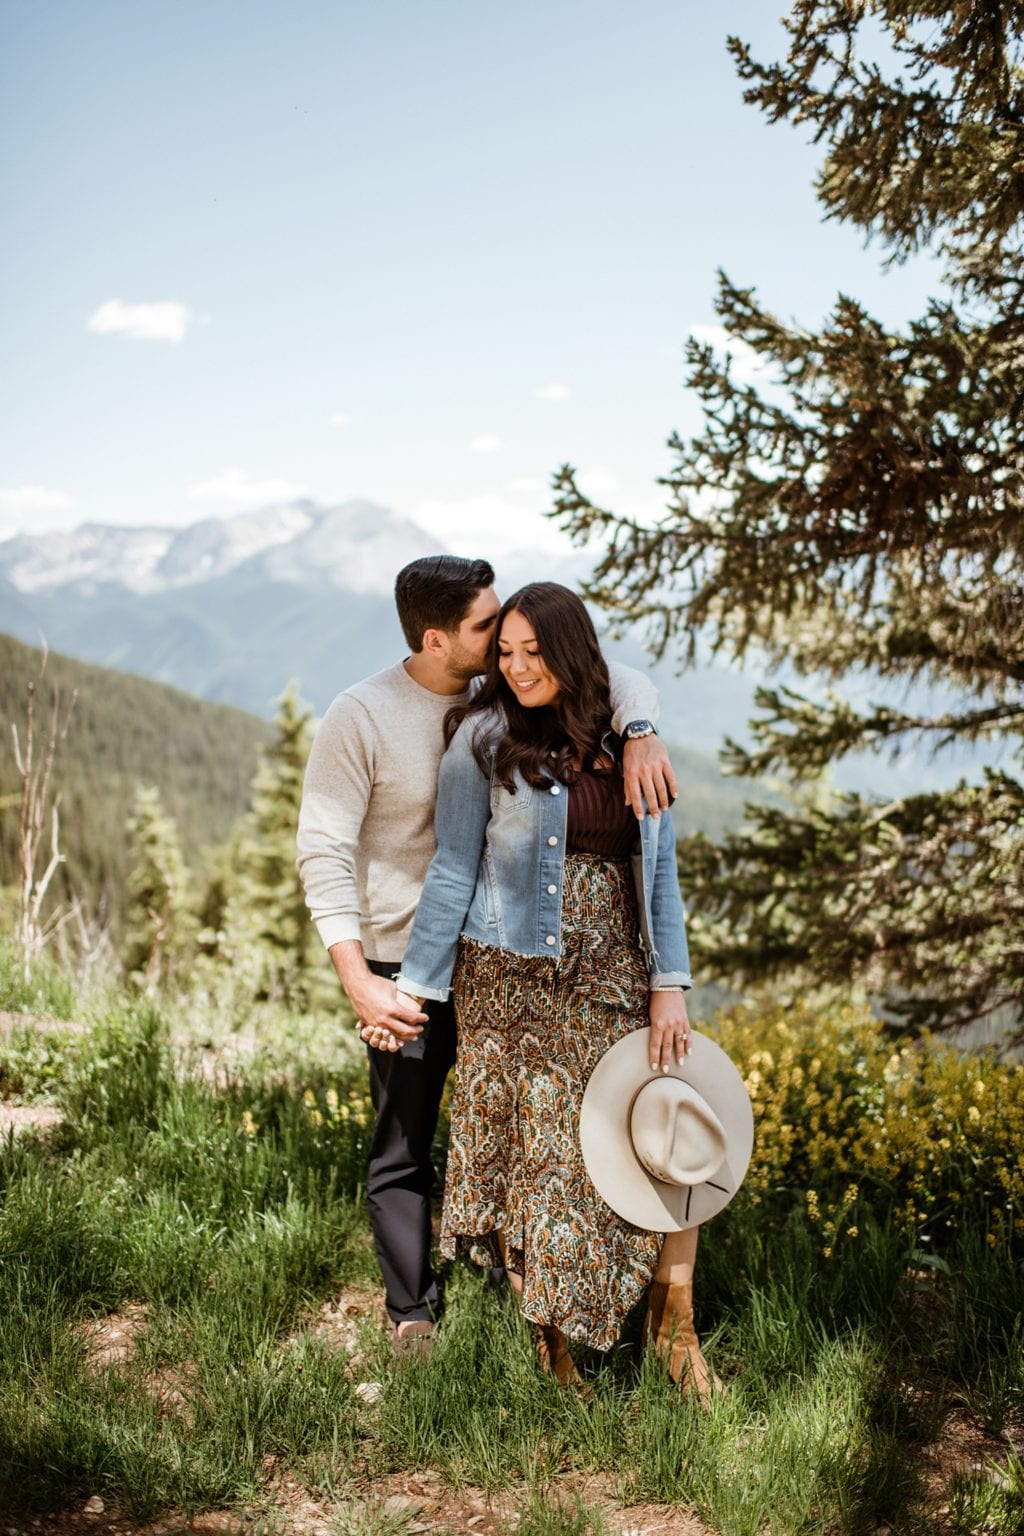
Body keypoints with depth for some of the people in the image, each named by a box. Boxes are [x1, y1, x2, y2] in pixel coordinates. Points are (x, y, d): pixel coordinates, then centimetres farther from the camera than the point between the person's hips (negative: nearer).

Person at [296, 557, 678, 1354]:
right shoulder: (361, 717, -15)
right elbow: (325, 852, -16)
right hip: (407, 965, -4)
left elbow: (619, 680, 0)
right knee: (405, 1147, 6)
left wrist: (640, 736, -25)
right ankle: (413, 1314, 23)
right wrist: (358, 981, -25)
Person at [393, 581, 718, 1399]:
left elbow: (660, 869, 7)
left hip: (613, 978, 3)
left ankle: (675, 1324, 18)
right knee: (538, 1156, 3)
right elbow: (453, 871, -3)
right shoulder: (484, 741, -5)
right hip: (513, 985, -3)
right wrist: (412, 988, -4)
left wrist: (670, 986, -1)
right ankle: (549, 1344, 23)